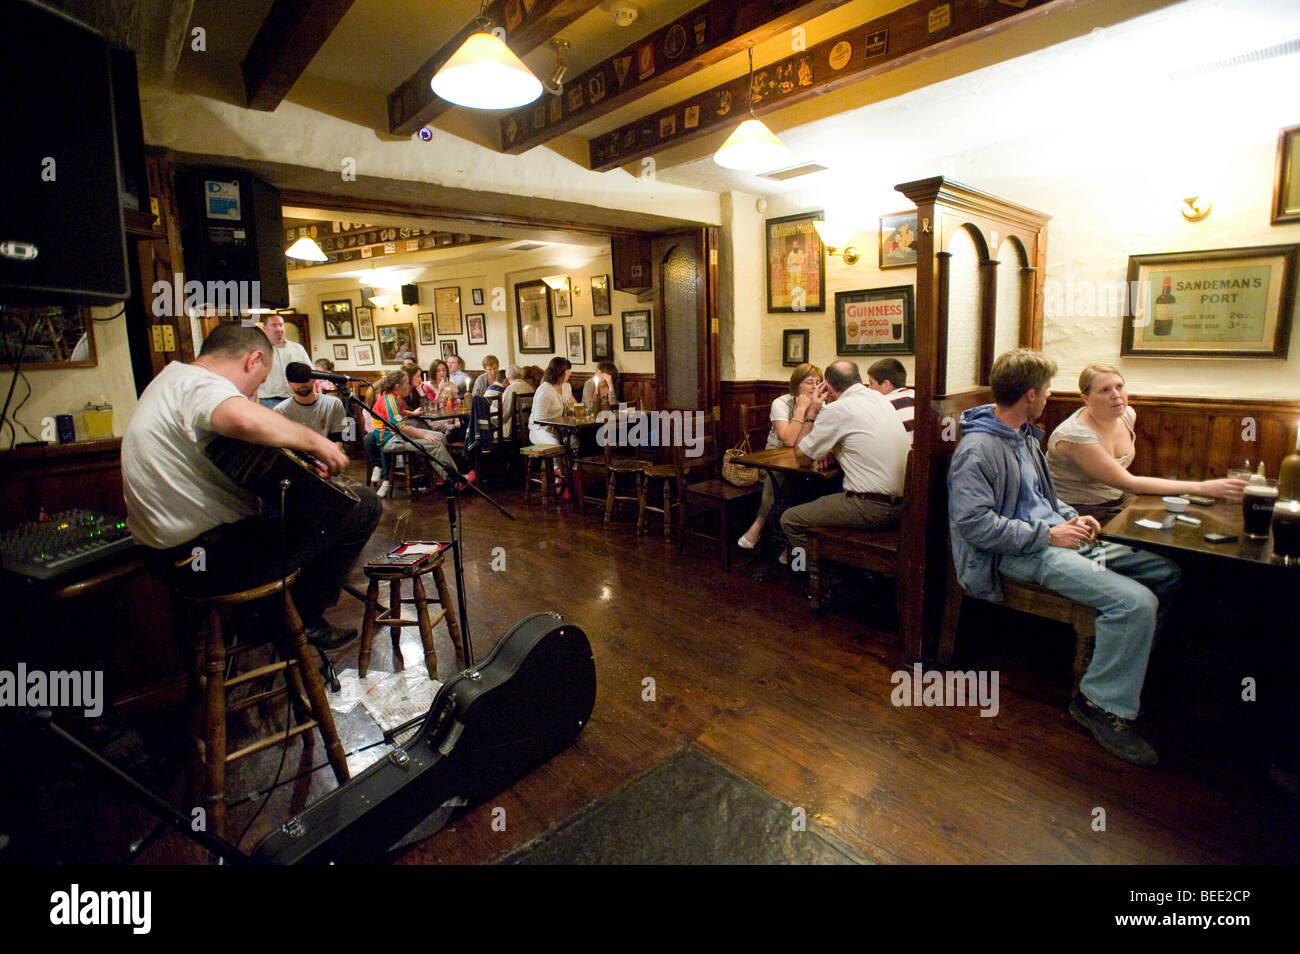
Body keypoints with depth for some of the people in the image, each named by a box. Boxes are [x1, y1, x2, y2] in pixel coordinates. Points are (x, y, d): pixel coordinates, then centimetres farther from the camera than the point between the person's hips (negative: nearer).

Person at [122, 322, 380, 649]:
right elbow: (247, 419, -42)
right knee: (363, 505, -11)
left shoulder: (171, 377, 17)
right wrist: (313, 440, -25)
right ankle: (304, 617, 7)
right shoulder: (198, 383, -17)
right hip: (213, 559, -11)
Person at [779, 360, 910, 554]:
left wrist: (811, 411, 6)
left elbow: (802, 458, 0)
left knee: (790, 520, -1)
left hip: (874, 509, -9)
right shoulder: (879, 398, 13)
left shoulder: (837, 409, -11)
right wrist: (831, 451, 16)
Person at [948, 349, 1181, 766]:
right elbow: (974, 521, -26)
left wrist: (1070, 517, 8)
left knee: (1165, 573, 9)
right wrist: (1047, 534, -20)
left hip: (1055, 535, 10)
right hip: (1022, 555, -10)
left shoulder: (1024, 435, 15)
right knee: (1135, 601, -24)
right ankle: (1102, 703, -5)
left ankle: (1126, 666, 23)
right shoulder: (977, 450, -18)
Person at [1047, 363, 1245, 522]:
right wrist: (1202, 488, -27)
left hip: (1118, 499, 8)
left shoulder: (1128, 416, 1)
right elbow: (1129, 483, -26)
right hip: (1078, 511, -8)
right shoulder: (1076, 436, -26)